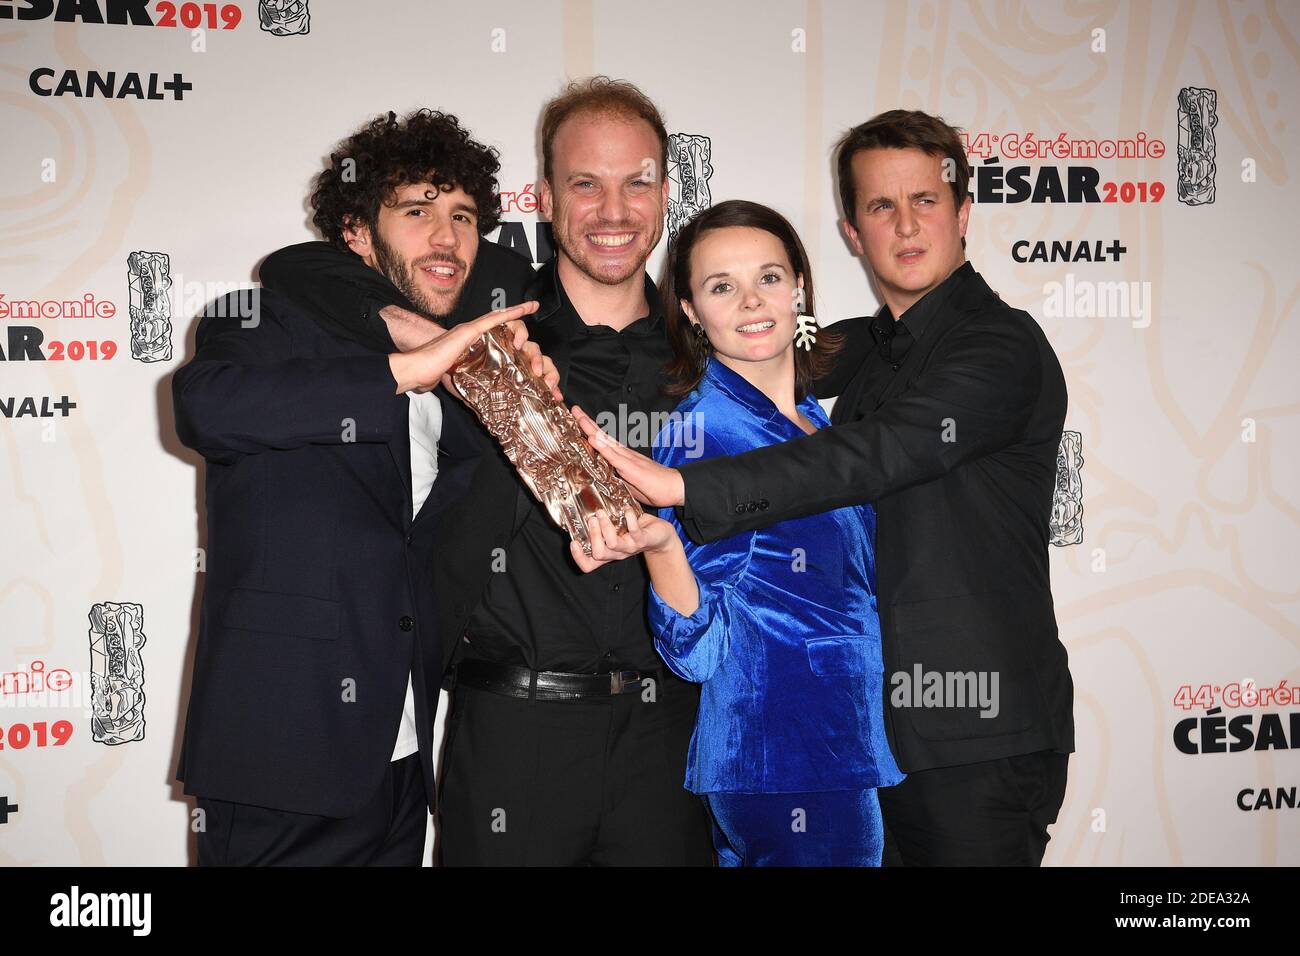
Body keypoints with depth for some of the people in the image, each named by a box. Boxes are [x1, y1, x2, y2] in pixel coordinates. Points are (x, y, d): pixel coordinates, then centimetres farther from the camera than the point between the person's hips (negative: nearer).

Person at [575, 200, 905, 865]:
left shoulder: (816, 418, 8)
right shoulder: (699, 430, -14)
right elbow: (699, 650, -20)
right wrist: (660, 544, -35)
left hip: (855, 752, 8)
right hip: (780, 770, -8)